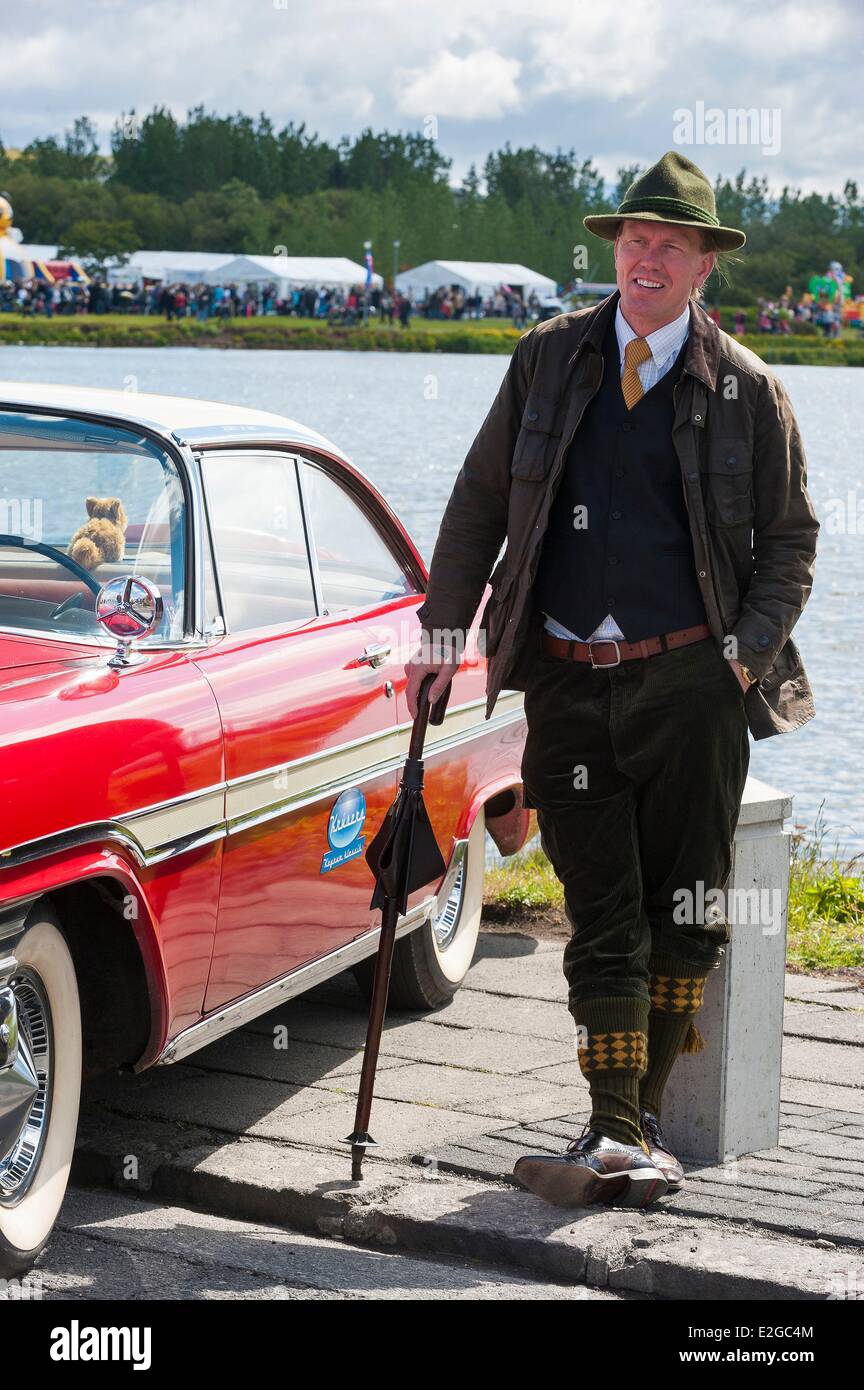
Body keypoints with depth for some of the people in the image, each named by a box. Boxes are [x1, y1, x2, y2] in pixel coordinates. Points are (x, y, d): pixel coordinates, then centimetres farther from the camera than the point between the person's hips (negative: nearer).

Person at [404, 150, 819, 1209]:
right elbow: (480, 498, 14)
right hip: (568, 684, 1)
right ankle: (620, 1138, -2)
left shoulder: (745, 387, 3)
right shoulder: (549, 357, 8)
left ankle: (641, 1119, 16)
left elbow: (790, 539, 10)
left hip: (691, 684, -1)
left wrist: (750, 652, -2)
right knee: (603, 916, -1)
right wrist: (444, 627, 9)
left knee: (682, 914, 3)